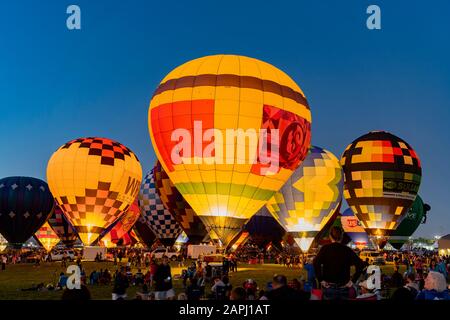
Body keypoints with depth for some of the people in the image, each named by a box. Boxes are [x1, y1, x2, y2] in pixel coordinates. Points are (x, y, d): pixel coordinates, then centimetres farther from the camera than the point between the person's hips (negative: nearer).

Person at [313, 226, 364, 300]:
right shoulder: (347, 250, 2)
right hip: (344, 288, 2)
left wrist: (320, 279, -11)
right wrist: (353, 280, -2)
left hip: (329, 287, -2)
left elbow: (316, 263, -19)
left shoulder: (325, 248, -3)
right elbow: (360, 264, -6)